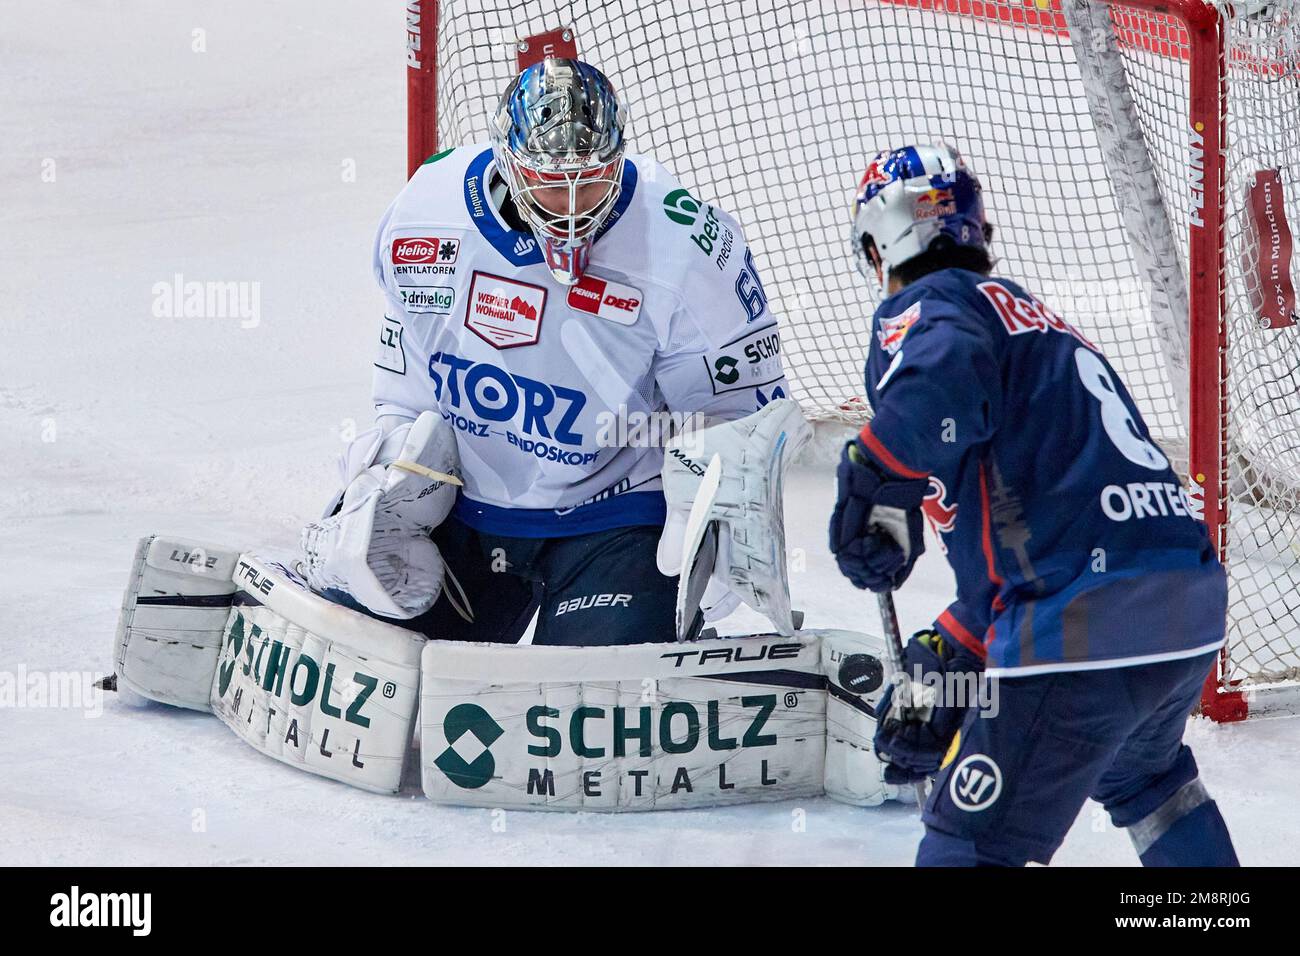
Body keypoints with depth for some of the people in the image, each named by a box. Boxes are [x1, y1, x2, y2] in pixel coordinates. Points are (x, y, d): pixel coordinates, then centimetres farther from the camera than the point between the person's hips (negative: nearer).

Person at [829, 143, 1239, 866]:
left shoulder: (925, 306, 3)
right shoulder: (1042, 322, 30)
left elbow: (943, 374, -26)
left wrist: (880, 482, -29)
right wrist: (944, 661, 31)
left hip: (1084, 629, -9)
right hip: (1193, 611, 9)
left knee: (970, 847, -3)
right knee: (1141, 778, 37)